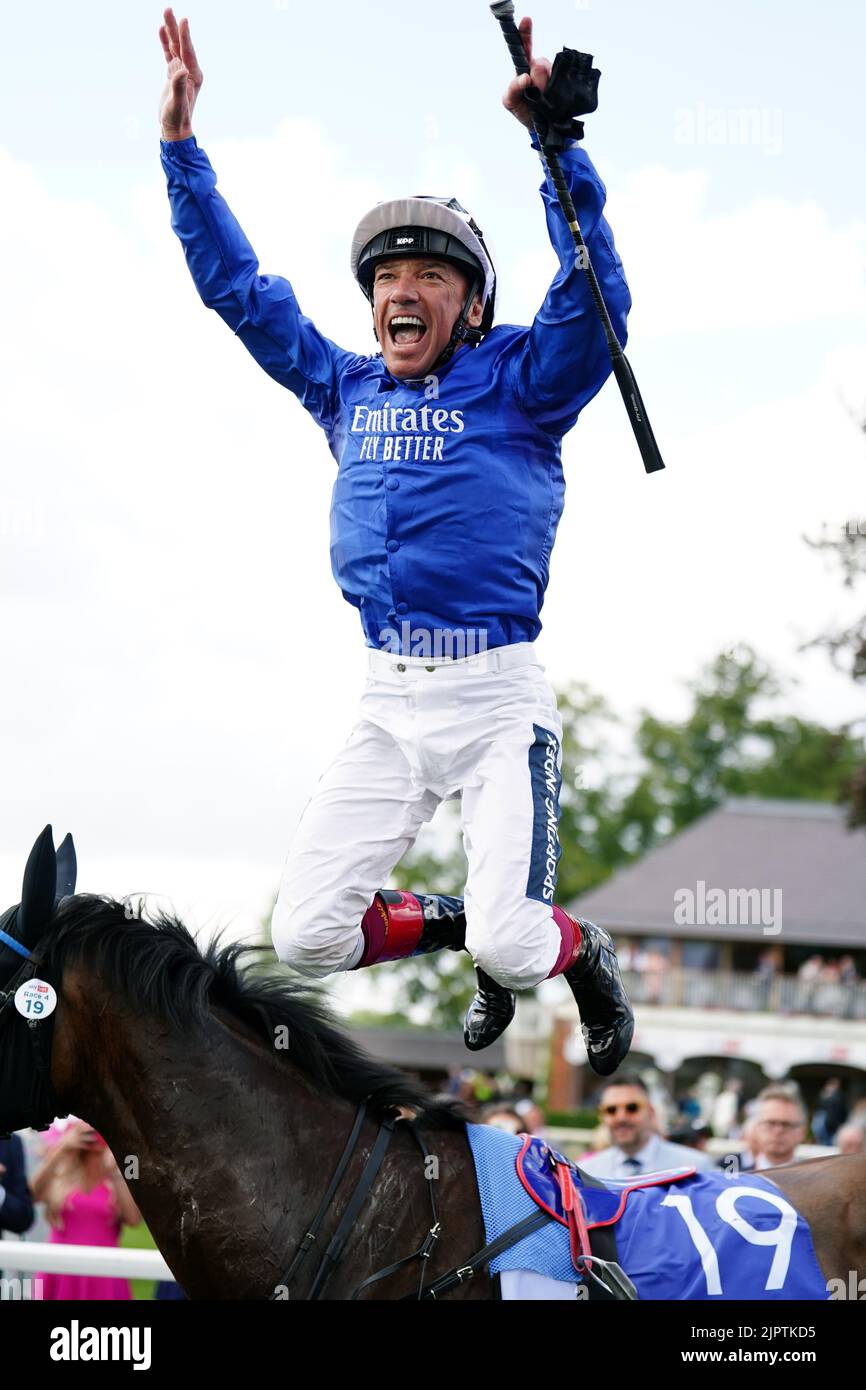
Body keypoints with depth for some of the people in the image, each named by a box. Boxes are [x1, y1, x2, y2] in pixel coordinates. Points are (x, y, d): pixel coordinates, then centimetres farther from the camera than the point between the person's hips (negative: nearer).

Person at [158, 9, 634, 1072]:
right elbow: (236, 287, 19)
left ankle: (586, 956, 21)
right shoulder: (345, 390, 14)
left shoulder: (517, 384, 1)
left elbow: (594, 296, -16)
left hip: (499, 695, -5)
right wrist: (181, 139, 12)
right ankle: (463, 925, 25)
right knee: (305, 939, -4)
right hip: (389, 703, 5)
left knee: (511, 945, -17)